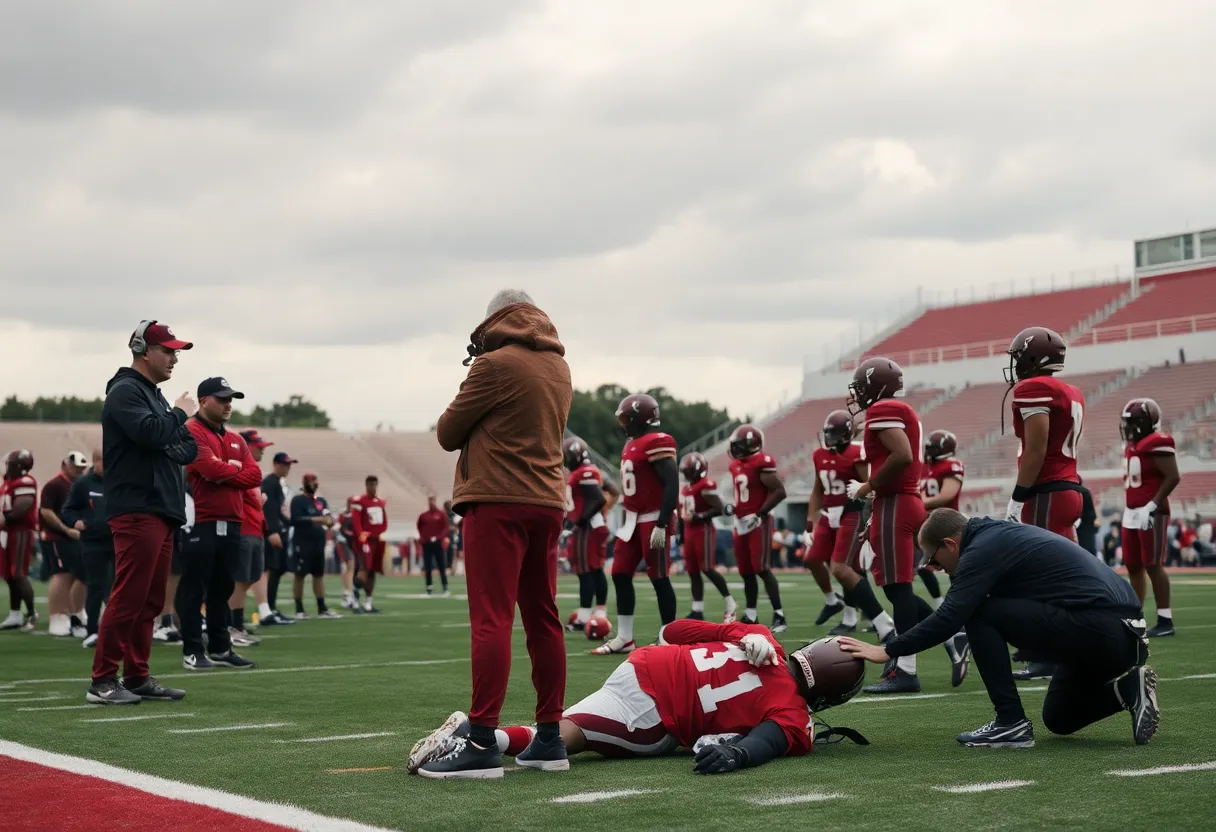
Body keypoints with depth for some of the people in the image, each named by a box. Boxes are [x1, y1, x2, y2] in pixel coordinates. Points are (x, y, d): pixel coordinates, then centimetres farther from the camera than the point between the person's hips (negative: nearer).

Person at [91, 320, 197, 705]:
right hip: (137, 511, -10)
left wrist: (185, 444, 2)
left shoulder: (154, 395, 23)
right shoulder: (125, 391, -7)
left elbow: (185, 449, 24)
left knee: (150, 601, 10)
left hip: (162, 512, 10)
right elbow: (150, 432, -24)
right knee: (128, 598, -11)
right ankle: (102, 681, -8)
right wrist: (179, 414, -7)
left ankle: (137, 677, 15)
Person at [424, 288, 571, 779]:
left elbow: (447, 434, -2)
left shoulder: (496, 363, -8)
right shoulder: (559, 367, 14)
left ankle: (482, 742, -15)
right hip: (547, 503, 7)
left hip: (497, 503, -7)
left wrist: (472, 420, 17)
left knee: (491, 620, -11)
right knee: (543, 619, 10)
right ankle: (550, 737, 14)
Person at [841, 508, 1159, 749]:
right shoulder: (1003, 533, 20)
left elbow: (949, 619, -15)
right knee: (1058, 719, 26)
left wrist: (888, 651, -8)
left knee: (981, 615, -7)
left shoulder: (983, 548, -9)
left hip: (1097, 629, -10)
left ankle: (1011, 724, -5)